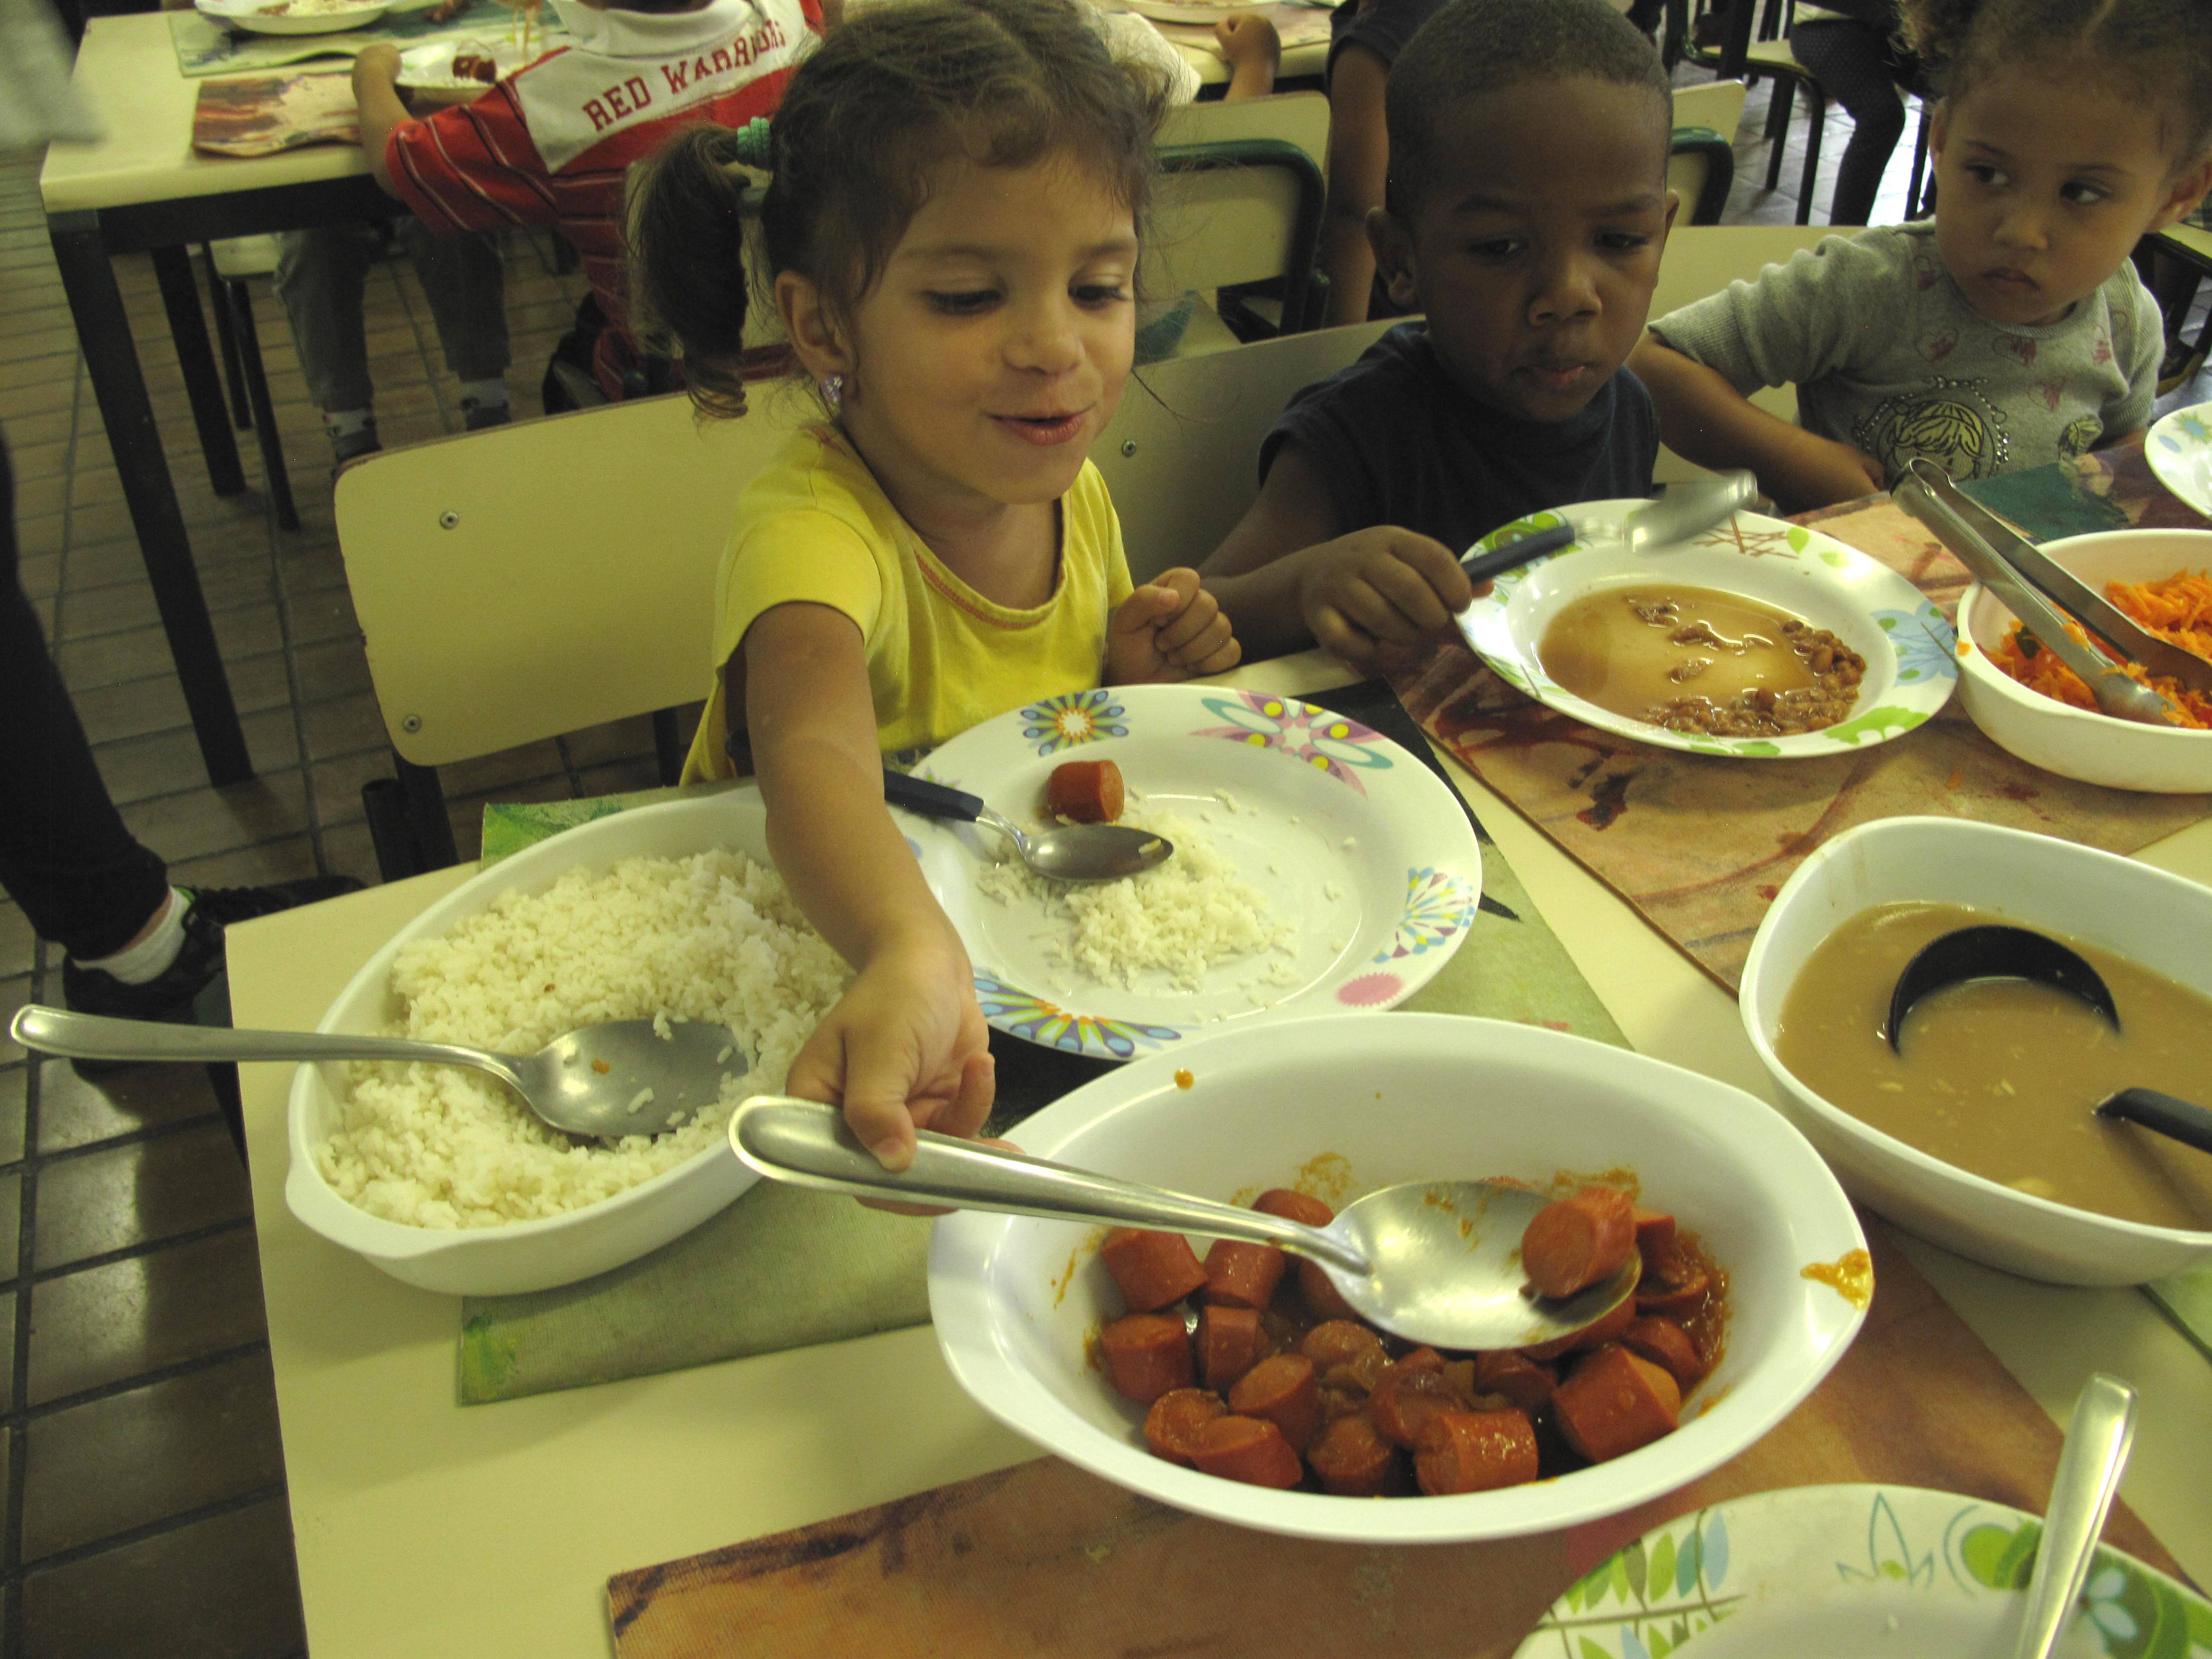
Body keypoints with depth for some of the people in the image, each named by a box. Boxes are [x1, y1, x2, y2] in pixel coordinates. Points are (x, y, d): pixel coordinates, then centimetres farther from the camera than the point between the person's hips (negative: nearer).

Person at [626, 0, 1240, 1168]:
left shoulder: (1071, 491, -5)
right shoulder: (811, 525, -27)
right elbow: (815, 755, -49)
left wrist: (1135, 678, -10)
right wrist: (914, 960, -69)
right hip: (815, 961, -7)